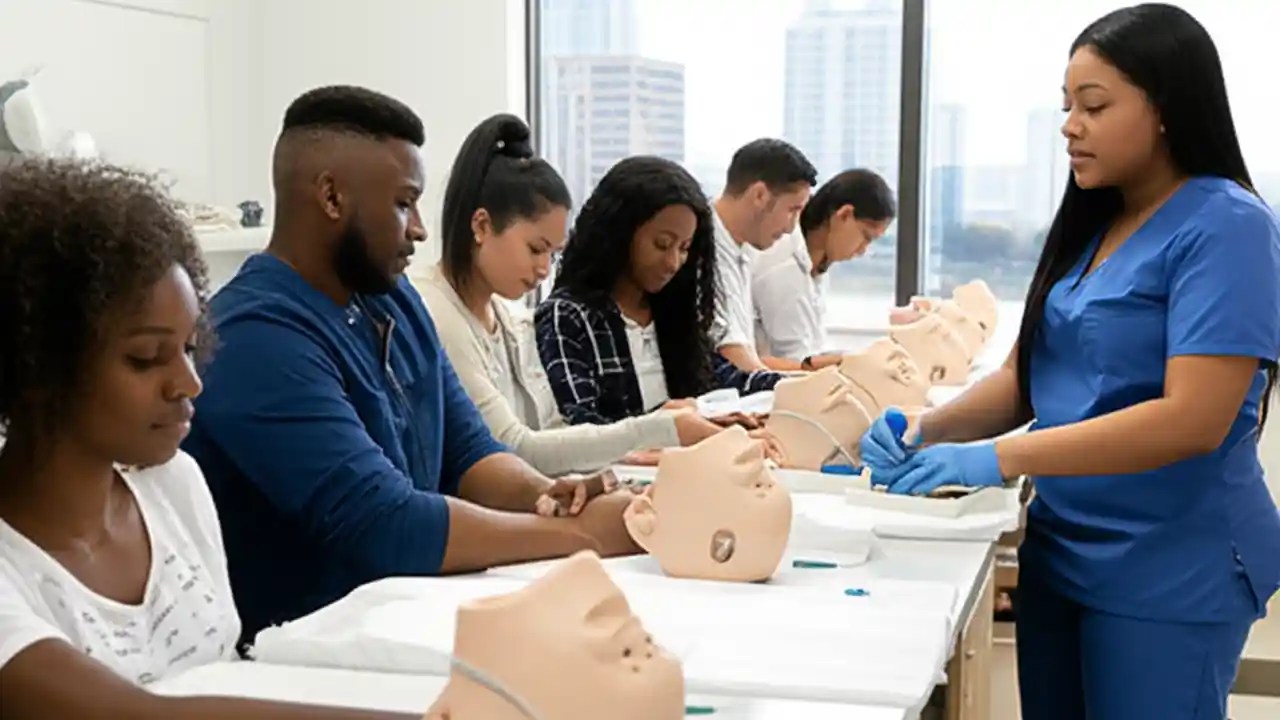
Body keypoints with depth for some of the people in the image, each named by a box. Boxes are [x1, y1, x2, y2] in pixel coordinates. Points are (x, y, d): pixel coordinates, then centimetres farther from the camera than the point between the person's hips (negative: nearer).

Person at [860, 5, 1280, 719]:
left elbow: (1193, 420, -24)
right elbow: (1026, 377, 9)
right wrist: (926, 432, -10)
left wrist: (1000, 459, -29)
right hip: (1061, 548, 7)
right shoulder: (1091, 225, 8)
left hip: (1170, 569, -7)